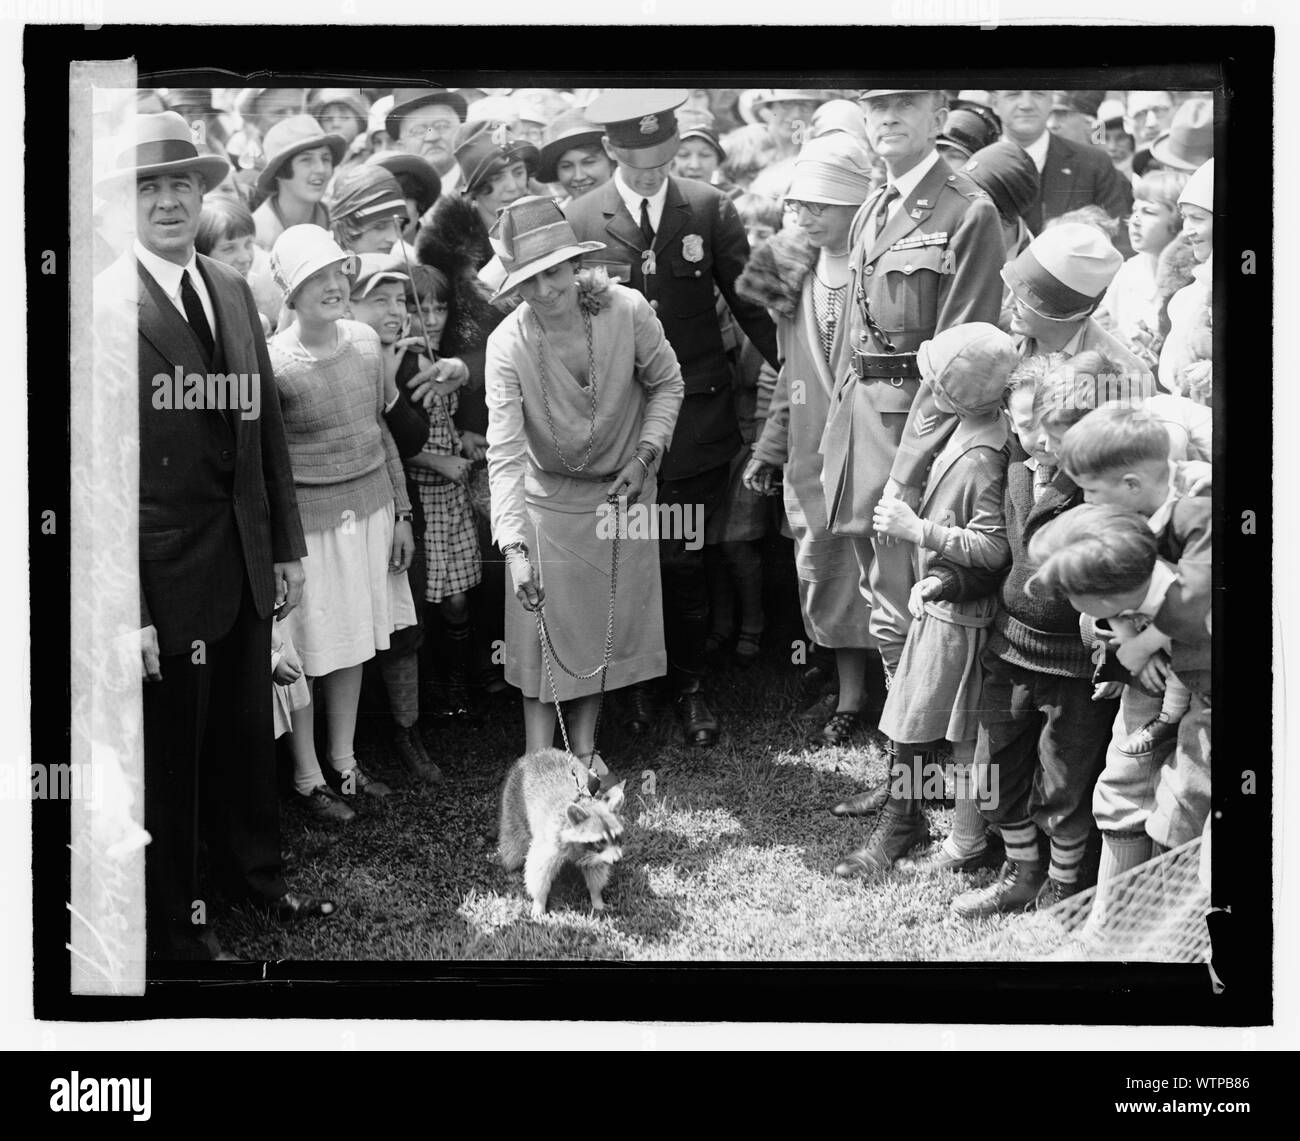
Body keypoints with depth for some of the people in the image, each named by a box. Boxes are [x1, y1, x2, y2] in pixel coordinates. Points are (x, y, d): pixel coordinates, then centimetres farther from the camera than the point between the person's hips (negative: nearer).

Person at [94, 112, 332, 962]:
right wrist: (128, 611, -18)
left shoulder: (233, 291, 5)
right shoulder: (104, 306, -15)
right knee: (169, 752, 10)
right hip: (165, 576, -6)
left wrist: (288, 546, 9)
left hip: (247, 560, 6)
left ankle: (258, 871, 41)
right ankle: (173, 920, 28)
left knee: (248, 731, 21)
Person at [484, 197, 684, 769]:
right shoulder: (507, 344, -25)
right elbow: (504, 453, -29)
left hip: (623, 491, 2)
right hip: (549, 501, -2)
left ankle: (584, 751, 26)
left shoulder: (627, 310, -21)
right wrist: (514, 547, -37)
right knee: (544, 633, -2)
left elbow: (666, 384, -2)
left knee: (609, 625, 10)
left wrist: (645, 456, -13)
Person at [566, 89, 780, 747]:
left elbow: (749, 300, 4)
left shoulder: (710, 210, 1)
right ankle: (633, 679, 27)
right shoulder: (581, 222, -2)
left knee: (682, 558, 3)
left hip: (697, 415, 0)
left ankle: (689, 683, 22)